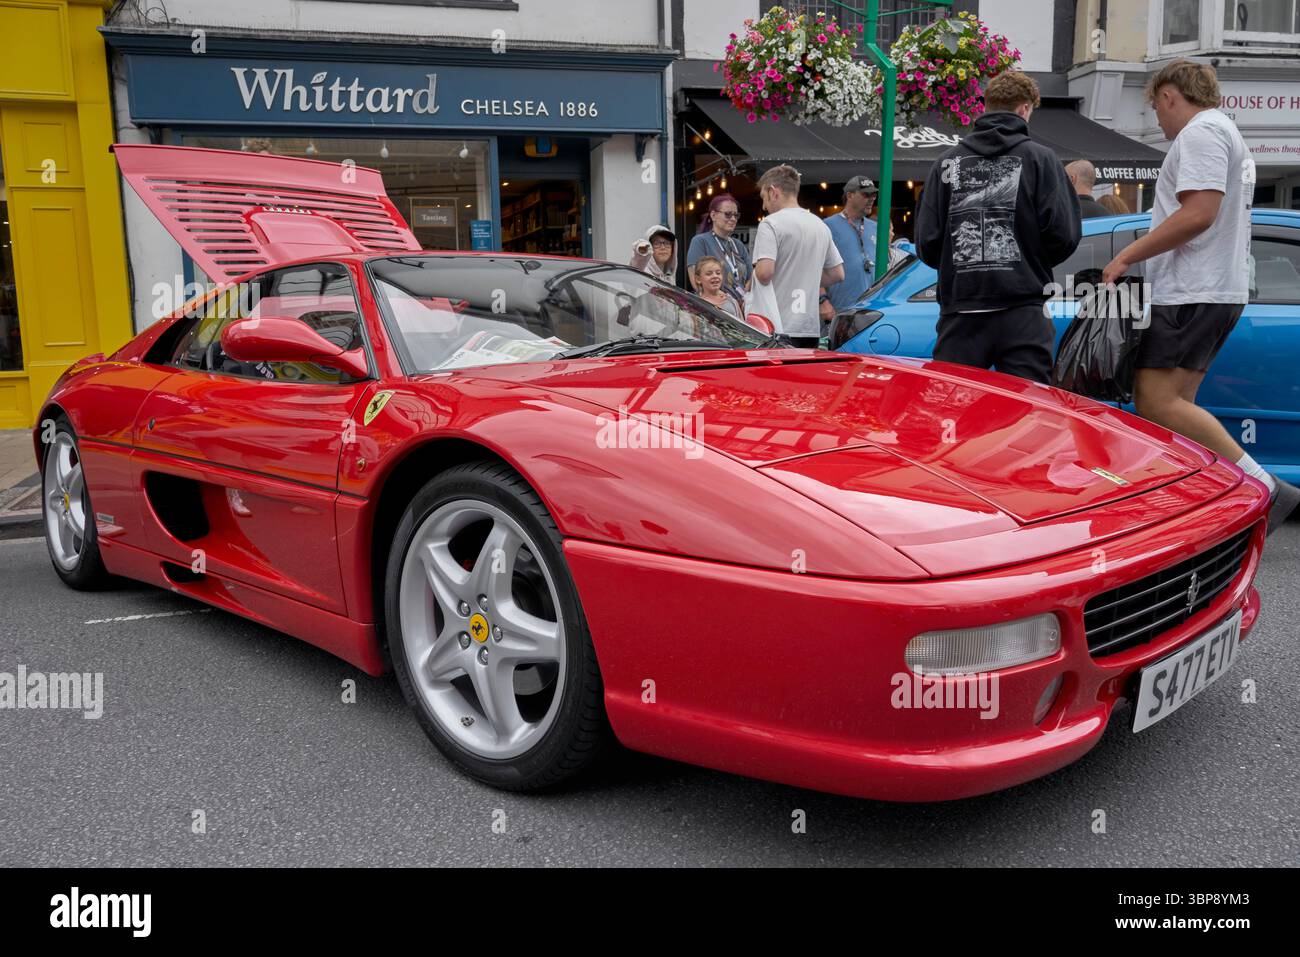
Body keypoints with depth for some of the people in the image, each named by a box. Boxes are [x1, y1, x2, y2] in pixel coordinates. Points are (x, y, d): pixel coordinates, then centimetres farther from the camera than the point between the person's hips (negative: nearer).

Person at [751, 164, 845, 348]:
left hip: (778, 327, -7)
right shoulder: (821, 225, 15)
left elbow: (764, 272, -20)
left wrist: (756, 272, 2)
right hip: (811, 327, 7)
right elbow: (837, 274, 18)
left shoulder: (771, 223, -9)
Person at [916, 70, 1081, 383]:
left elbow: (927, 243, 2)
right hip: (1022, 313, -2)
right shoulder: (1040, 158, 2)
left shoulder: (947, 162, 8)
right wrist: (1033, 263, 16)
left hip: (960, 313, 2)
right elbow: (1063, 235, -5)